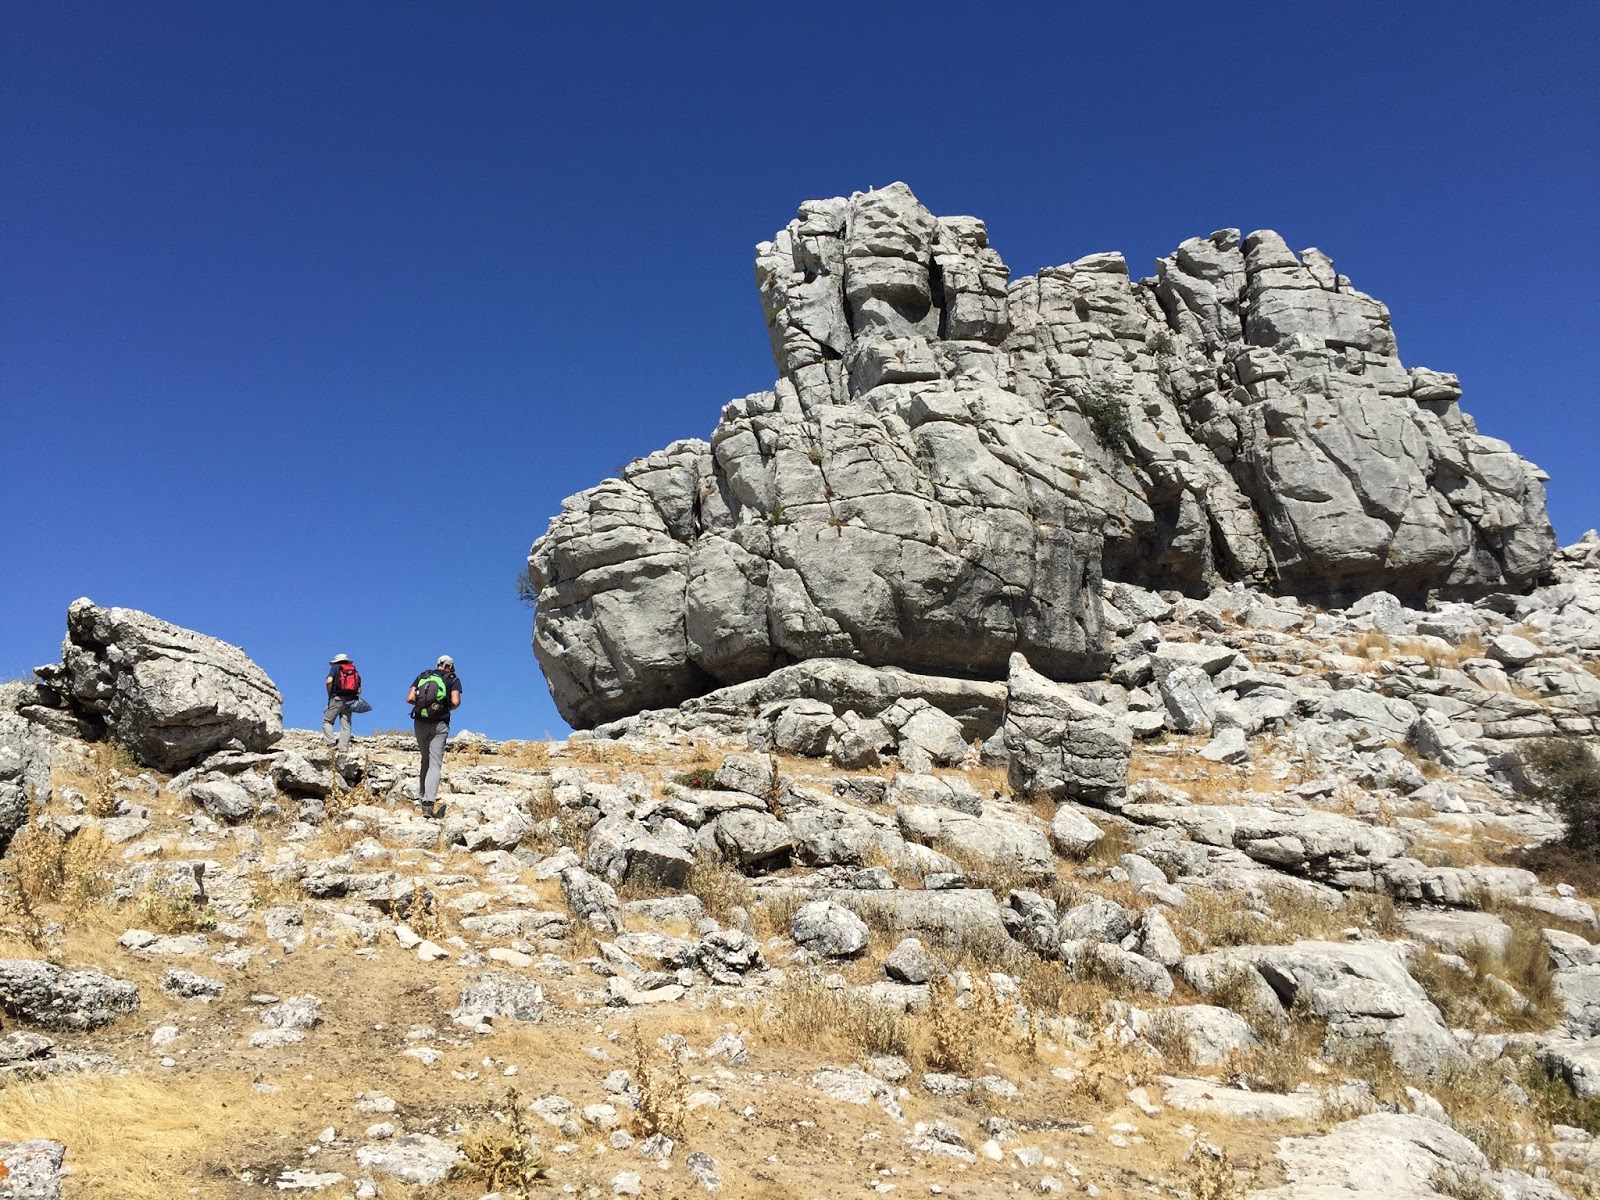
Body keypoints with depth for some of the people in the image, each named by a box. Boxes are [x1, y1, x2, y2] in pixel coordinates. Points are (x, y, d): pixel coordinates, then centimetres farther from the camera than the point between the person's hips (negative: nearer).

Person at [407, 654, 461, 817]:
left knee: (425, 760, 21)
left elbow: (409, 698, 3)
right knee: (435, 764, -5)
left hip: (420, 722, 3)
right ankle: (428, 803, -17)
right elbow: (455, 702, -9)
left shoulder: (422, 676, 13)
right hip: (439, 724, -3)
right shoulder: (453, 679, 5)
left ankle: (421, 796, 21)